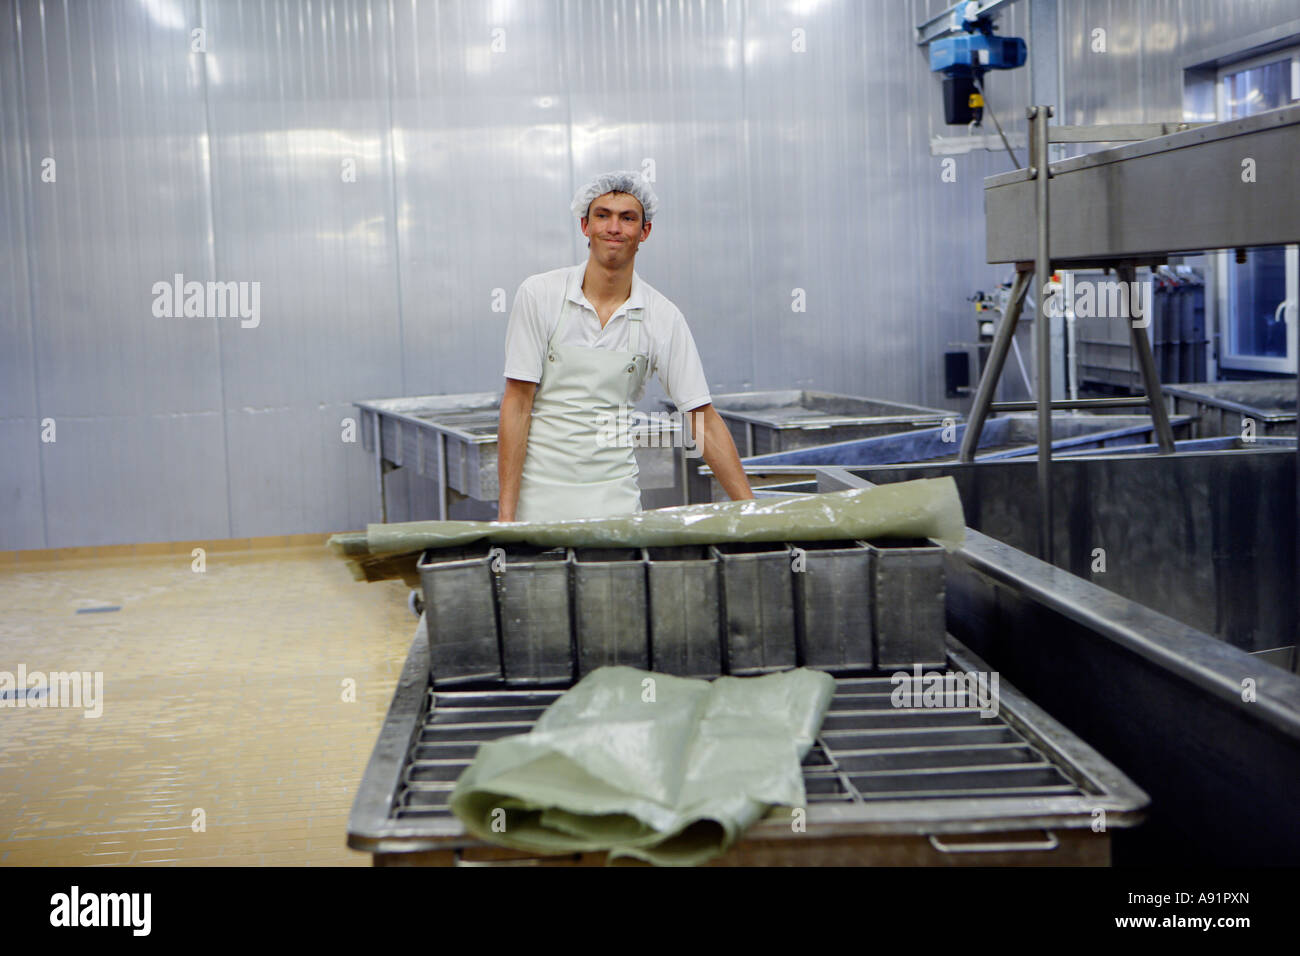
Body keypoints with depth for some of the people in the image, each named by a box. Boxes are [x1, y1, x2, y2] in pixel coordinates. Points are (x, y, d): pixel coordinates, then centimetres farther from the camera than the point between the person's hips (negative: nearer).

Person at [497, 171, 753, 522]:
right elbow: (517, 404, -5)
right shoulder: (538, 294, -4)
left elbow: (703, 422, 1)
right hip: (536, 499, -1)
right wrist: (506, 514, -10)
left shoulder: (664, 318, 0)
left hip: (615, 502, 1)